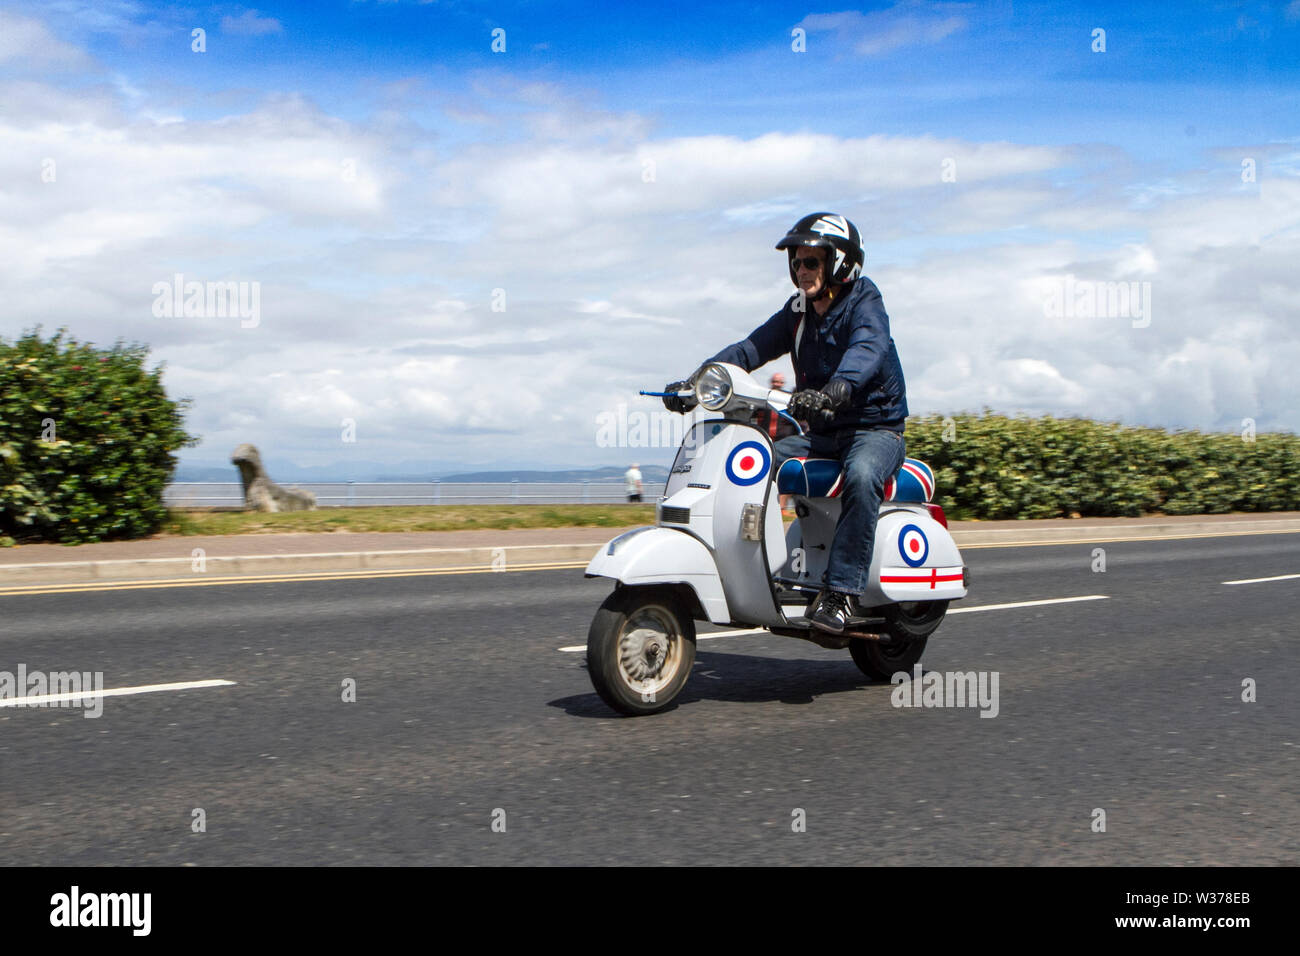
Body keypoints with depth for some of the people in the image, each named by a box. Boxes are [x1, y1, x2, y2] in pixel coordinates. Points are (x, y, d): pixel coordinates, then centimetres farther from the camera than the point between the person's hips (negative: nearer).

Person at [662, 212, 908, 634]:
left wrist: (834, 390, -52)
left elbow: (869, 347, -31)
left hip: (876, 428, -7)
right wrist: (696, 381, -13)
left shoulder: (863, 300, -10)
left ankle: (840, 591, -36)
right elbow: (752, 347, 4)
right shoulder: (798, 310, 11)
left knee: (861, 475, -38)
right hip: (822, 434, 7)